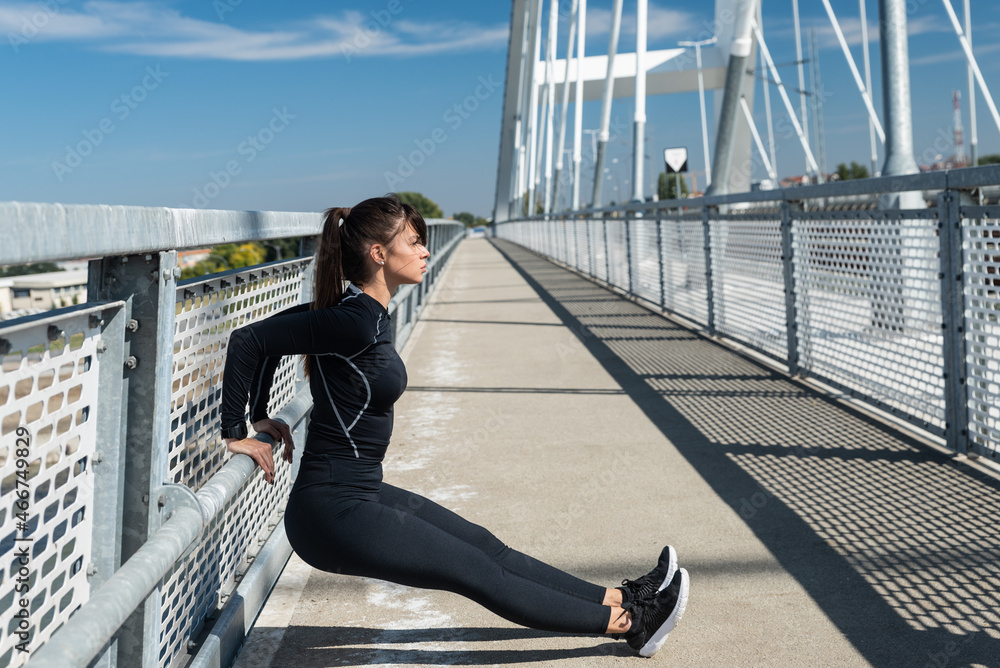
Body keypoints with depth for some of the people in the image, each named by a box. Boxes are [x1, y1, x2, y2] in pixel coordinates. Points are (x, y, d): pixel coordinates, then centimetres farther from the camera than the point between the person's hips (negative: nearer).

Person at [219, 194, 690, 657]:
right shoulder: (356, 322, -22)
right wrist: (236, 434, -14)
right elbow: (248, 339, -23)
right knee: (476, 571, -2)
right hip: (334, 512, -9)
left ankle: (620, 599, 18)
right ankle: (629, 623, 7)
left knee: (484, 546, 10)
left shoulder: (365, 312, 6)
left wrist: (261, 417, 14)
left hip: (360, 492, 9)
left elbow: (275, 329, 17)